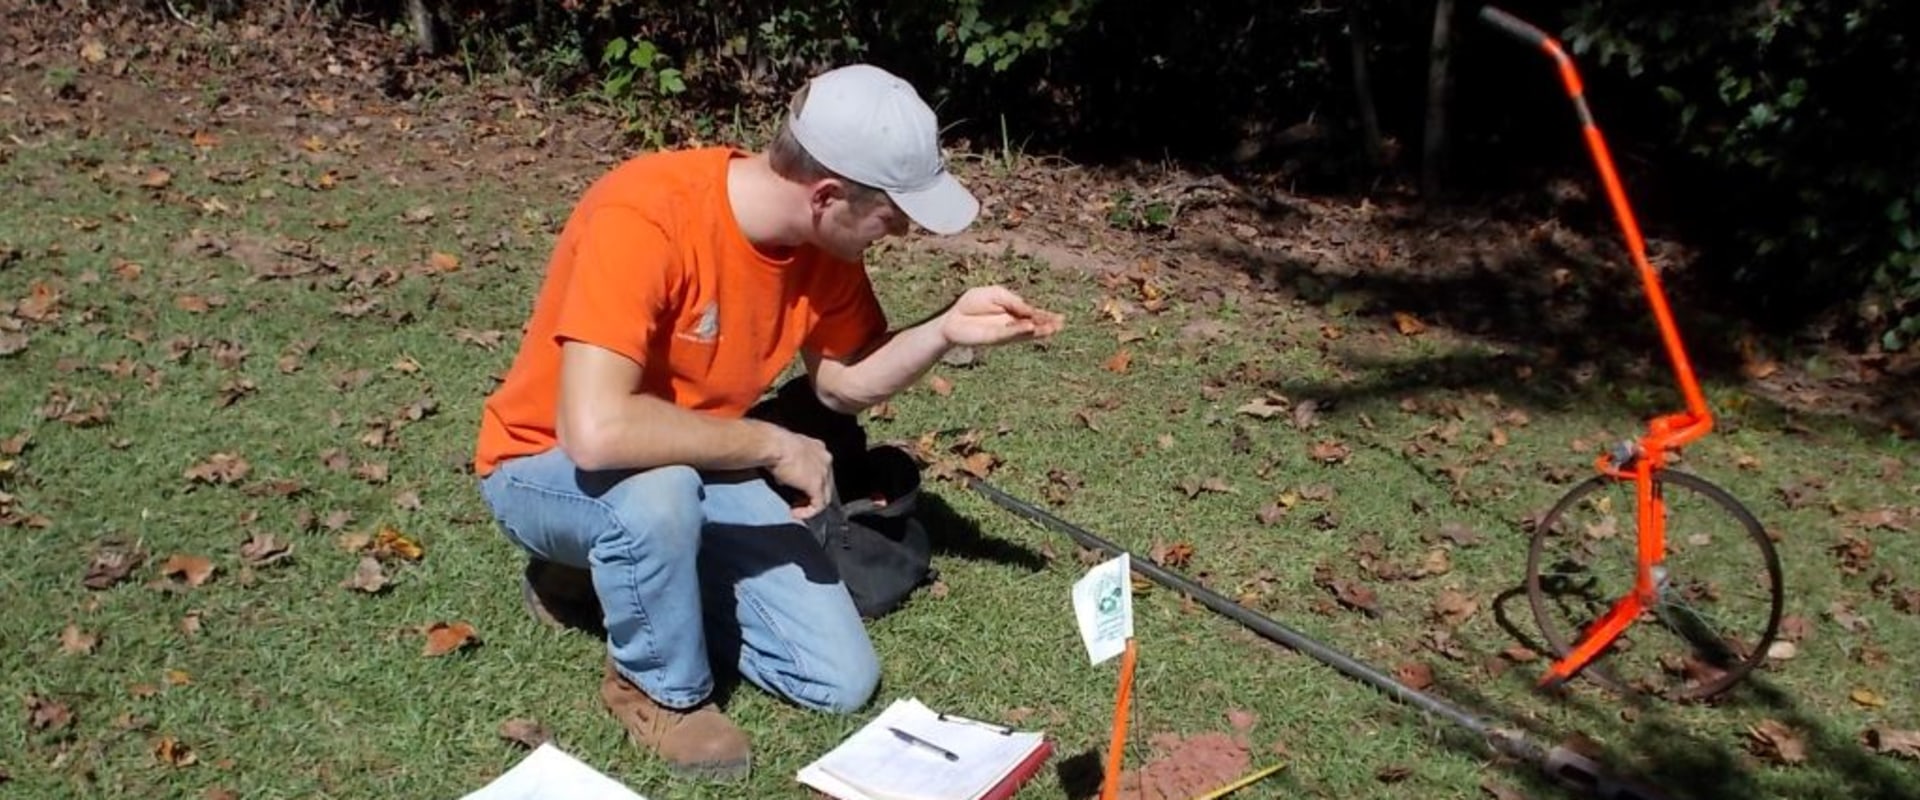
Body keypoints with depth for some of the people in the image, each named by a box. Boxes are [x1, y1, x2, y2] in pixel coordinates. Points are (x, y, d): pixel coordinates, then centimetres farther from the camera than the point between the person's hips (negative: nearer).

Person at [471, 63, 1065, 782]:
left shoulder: (824, 237, -11)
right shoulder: (645, 217, -34)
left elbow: (844, 381, 3)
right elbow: (595, 432, -42)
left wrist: (947, 330, -15)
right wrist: (773, 445, -31)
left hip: (695, 469, 6)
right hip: (548, 469, -6)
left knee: (842, 680, -3)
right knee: (657, 490, -42)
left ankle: (623, 572, 15)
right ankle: (660, 688, -10)